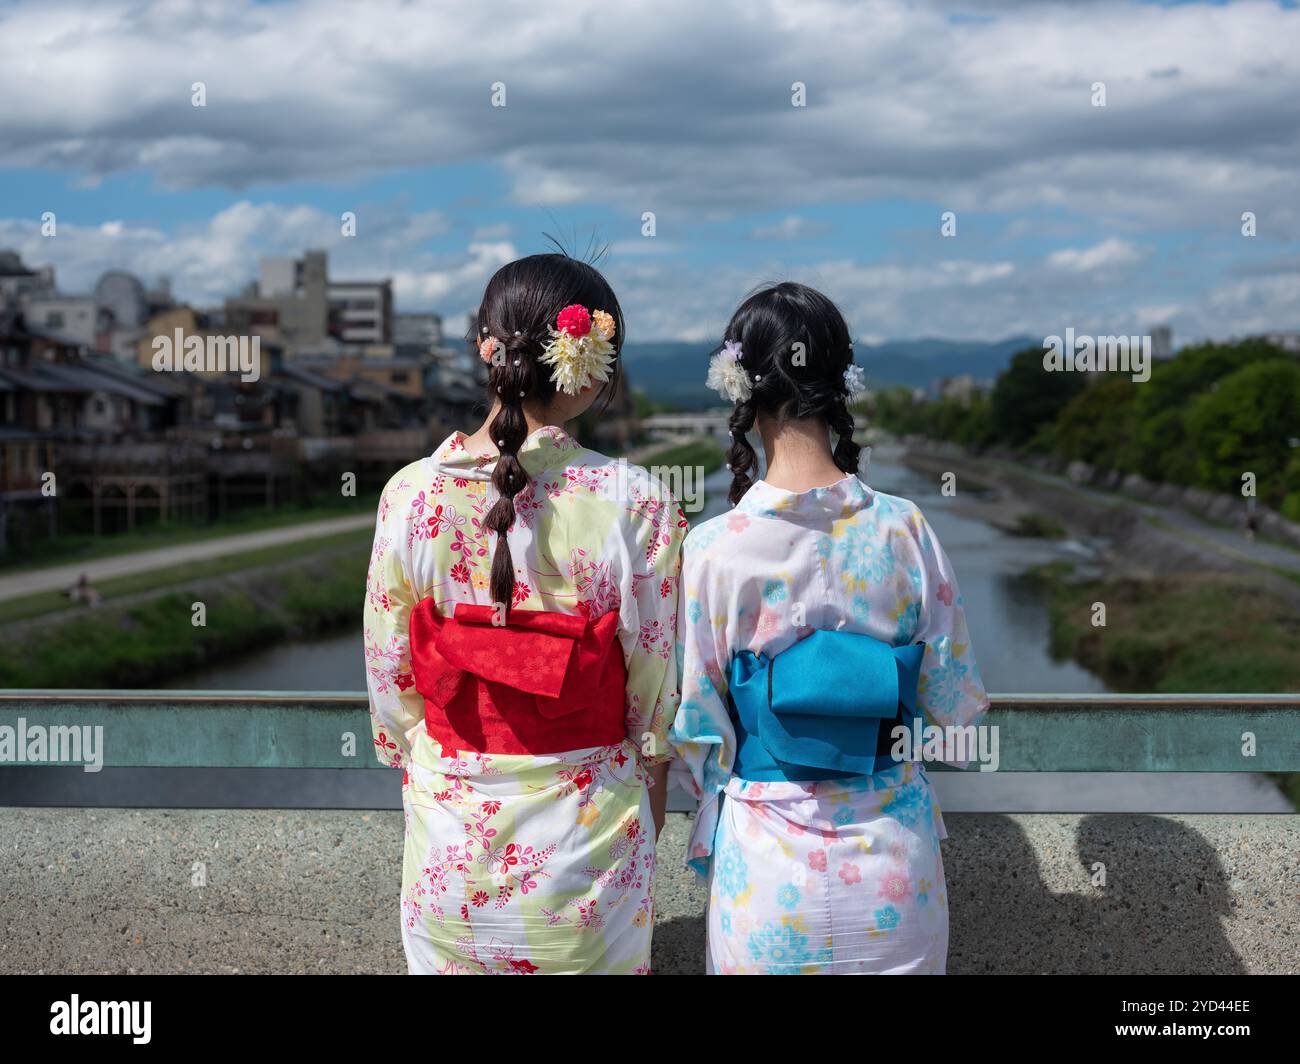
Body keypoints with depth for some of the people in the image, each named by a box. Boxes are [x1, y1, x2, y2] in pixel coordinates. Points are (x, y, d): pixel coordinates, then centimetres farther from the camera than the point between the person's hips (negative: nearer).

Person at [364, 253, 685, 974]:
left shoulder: (412, 495, -13)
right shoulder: (635, 504, -18)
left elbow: (390, 678, -3)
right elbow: (656, 683, -8)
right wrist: (651, 791, 9)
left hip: (451, 824, 2)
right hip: (588, 826, -1)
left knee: (451, 963, 23)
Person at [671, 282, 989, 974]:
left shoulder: (714, 548, -15)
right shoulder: (903, 529, -11)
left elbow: (698, 733, -7)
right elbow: (956, 705, -3)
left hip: (767, 859, -1)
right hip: (893, 859, 2)